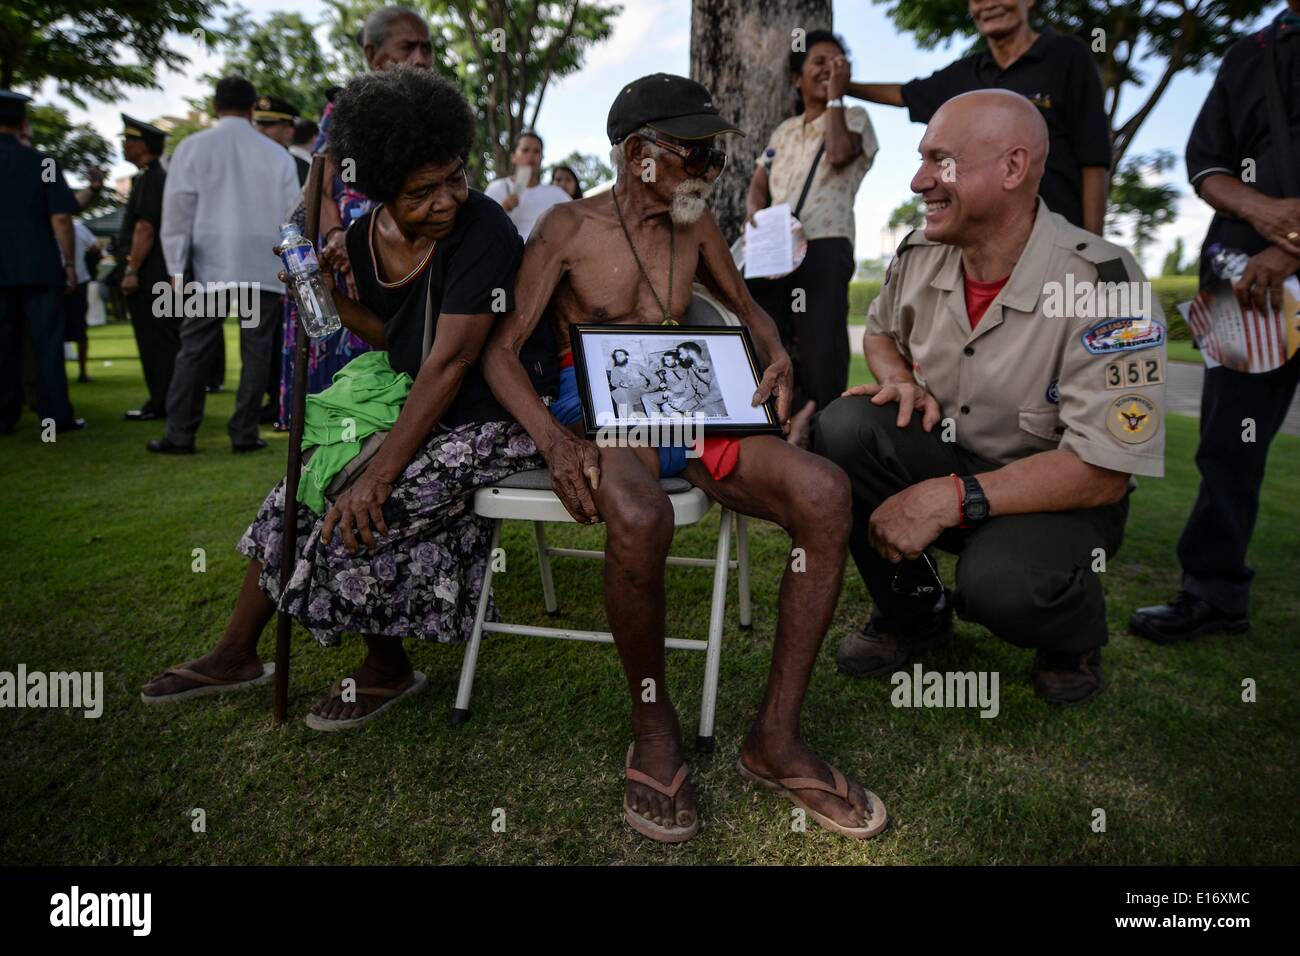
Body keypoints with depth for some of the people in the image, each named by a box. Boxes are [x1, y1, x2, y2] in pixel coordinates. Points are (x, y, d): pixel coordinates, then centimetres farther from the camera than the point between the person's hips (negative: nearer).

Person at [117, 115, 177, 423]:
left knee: (155, 341, -6)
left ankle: (160, 404, -3)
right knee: (168, 338, 11)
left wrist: (131, 271, -19)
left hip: (148, 277, -10)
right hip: (163, 273, 10)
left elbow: (145, 228, -19)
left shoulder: (149, 179, -12)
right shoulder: (159, 176, 19)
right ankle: (171, 400, 17)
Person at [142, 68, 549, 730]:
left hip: (487, 425, -8)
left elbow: (449, 361, -25)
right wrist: (336, 297, -6)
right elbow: (399, 344, 12)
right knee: (298, 497, 8)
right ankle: (237, 655, 28)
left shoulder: (484, 230, -20)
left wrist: (380, 474, -26)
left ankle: (387, 669, 8)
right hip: (411, 412, 8)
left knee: (356, 518, -20)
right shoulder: (366, 239, 2)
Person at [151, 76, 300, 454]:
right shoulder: (277, 154, 5)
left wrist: (177, 269, 5)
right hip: (264, 270, 0)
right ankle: (245, 434, 7)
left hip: (210, 267, 0)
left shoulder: (193, 148, 3)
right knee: (256, 351, 5)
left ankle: (179, 435, 6)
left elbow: (177, 211, 1)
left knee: (194, 351, 5)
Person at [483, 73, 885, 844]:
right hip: (598, 412, -5)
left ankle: (776, 735, -14)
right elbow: (501, 352, -4)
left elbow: (747, 308, 28)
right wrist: (552, 440, -23)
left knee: (824, 492, -23)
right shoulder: (569, 229, 1)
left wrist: (776, 356, 3)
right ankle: (654, 723, -13)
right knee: (640, 519, -41)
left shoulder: (695, 225, 15)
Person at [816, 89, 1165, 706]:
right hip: (943, 461, 5)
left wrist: (950, 499, -31)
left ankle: (1074, 639, 7)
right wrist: (899, 380, -8)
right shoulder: (920, 254, -6)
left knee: (1001, 583, -36)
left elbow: (1102, 472, -24)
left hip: (1056, 495, -4)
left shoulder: (1102, 285, -23)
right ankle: (911, 612, 2)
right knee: (844, 430, -23)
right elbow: (879, 332, 17)